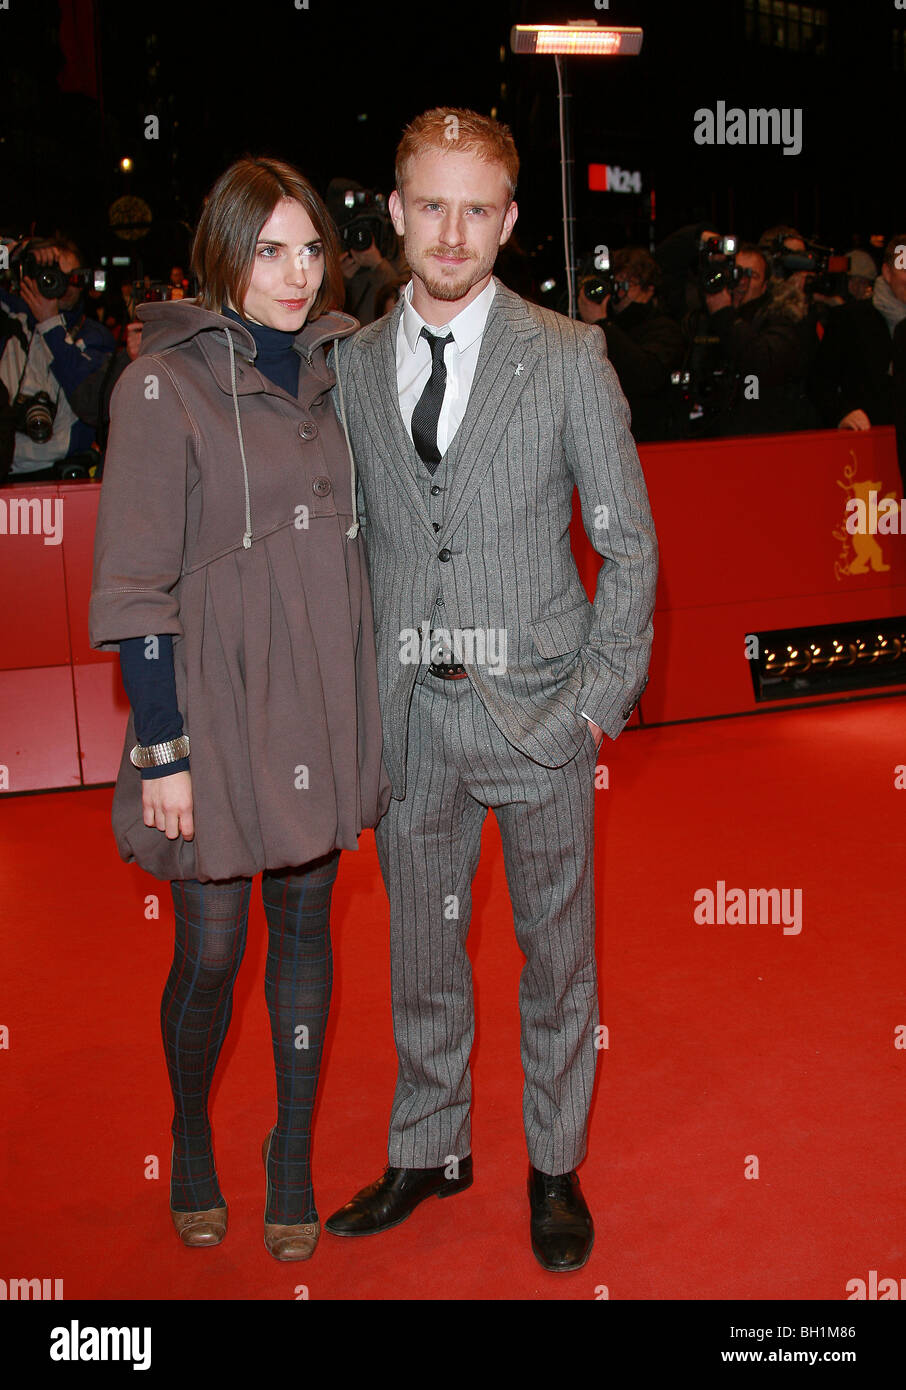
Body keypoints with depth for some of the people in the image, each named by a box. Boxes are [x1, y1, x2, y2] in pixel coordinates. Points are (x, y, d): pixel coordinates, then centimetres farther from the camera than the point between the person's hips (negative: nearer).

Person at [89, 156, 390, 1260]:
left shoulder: (332, 369, 8)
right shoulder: (164, 384, -9)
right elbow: (133, 590, -11)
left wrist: (366, 706, 12)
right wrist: (162, 752, -13)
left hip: (321, 709, 5)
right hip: (213, 706, -4)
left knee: (304, 922, 13)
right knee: (211, 949, 5)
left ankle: (293, 1153, 30)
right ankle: (190, 1139, 34)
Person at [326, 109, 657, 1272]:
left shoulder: (568, 358, -4)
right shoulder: (351, 366, 4)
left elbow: (629, 541, -1)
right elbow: (350, 540, 9)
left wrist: (603, 695, -8)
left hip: (537, 705, -2)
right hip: (407, 710, 3)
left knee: (555, 947, 11)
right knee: (420, 944, 15)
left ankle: (555, 1168, 30)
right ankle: (428, 1152, 35)